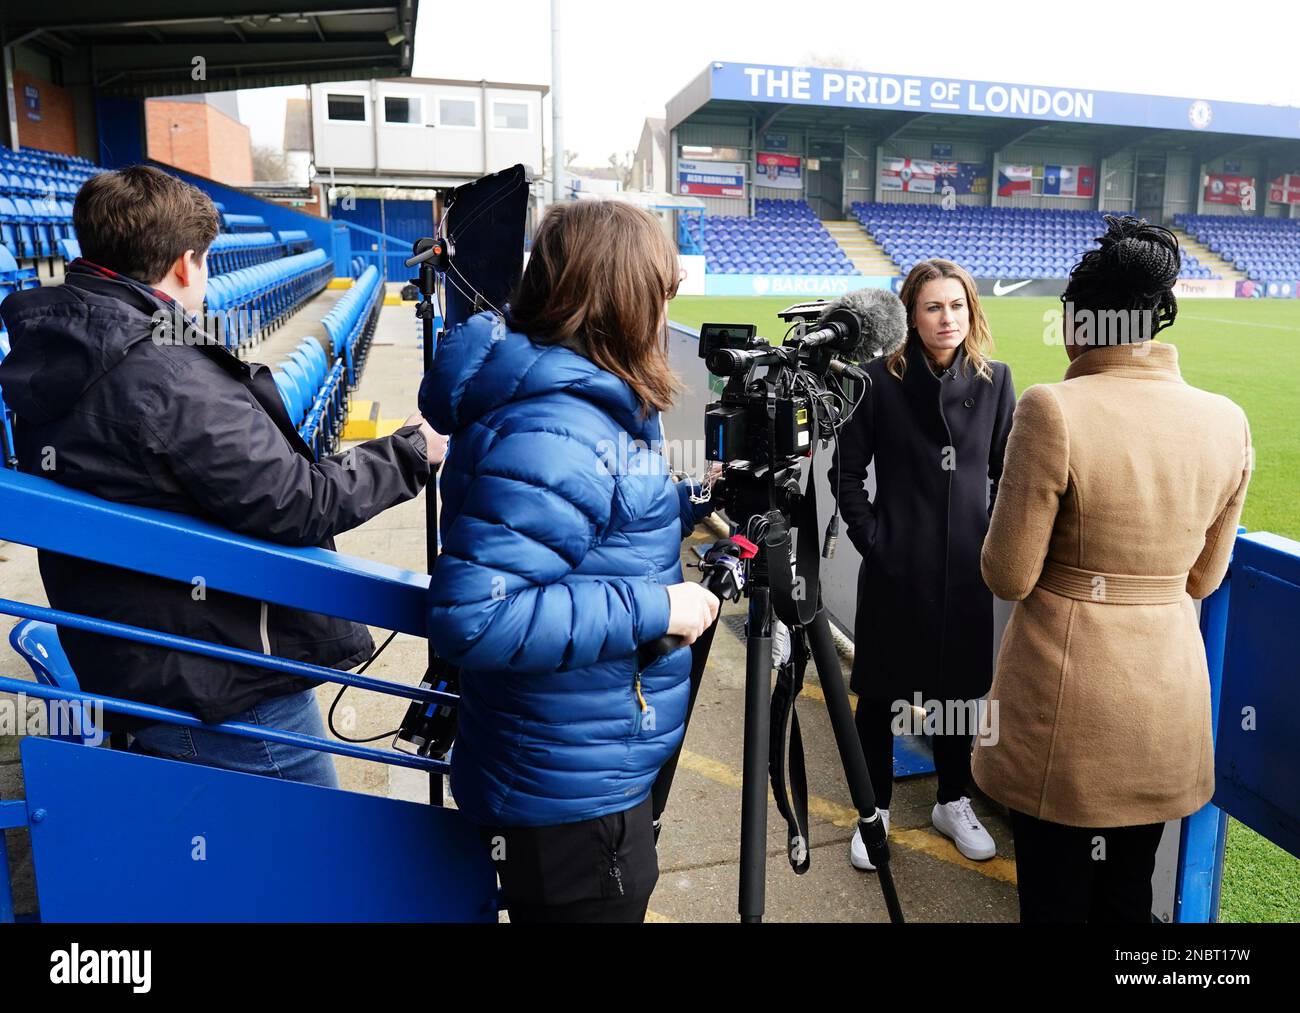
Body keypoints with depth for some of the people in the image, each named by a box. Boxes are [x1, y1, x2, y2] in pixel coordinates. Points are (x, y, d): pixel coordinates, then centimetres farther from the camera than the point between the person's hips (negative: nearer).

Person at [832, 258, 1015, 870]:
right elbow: (846, 471, -3)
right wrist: (871, 537, -9)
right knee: (880, 692, 9)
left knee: (958, 688, 16)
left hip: (966, 566, 3)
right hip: (895, 566, -2)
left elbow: (1007, 474, 8)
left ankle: (953, 802, 37)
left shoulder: (993, 381, 0)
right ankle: (876, 811, 28)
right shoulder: (880, 379, -8)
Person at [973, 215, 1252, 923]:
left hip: (1064, 694, -5)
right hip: (1169, 691, 5)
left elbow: (1008, 577, -14)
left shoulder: (1054, 410, -19)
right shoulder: (1227, 421, -2)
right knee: (1128, 896, 23)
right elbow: (1202, 577, 8)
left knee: (1055, 896, 13)